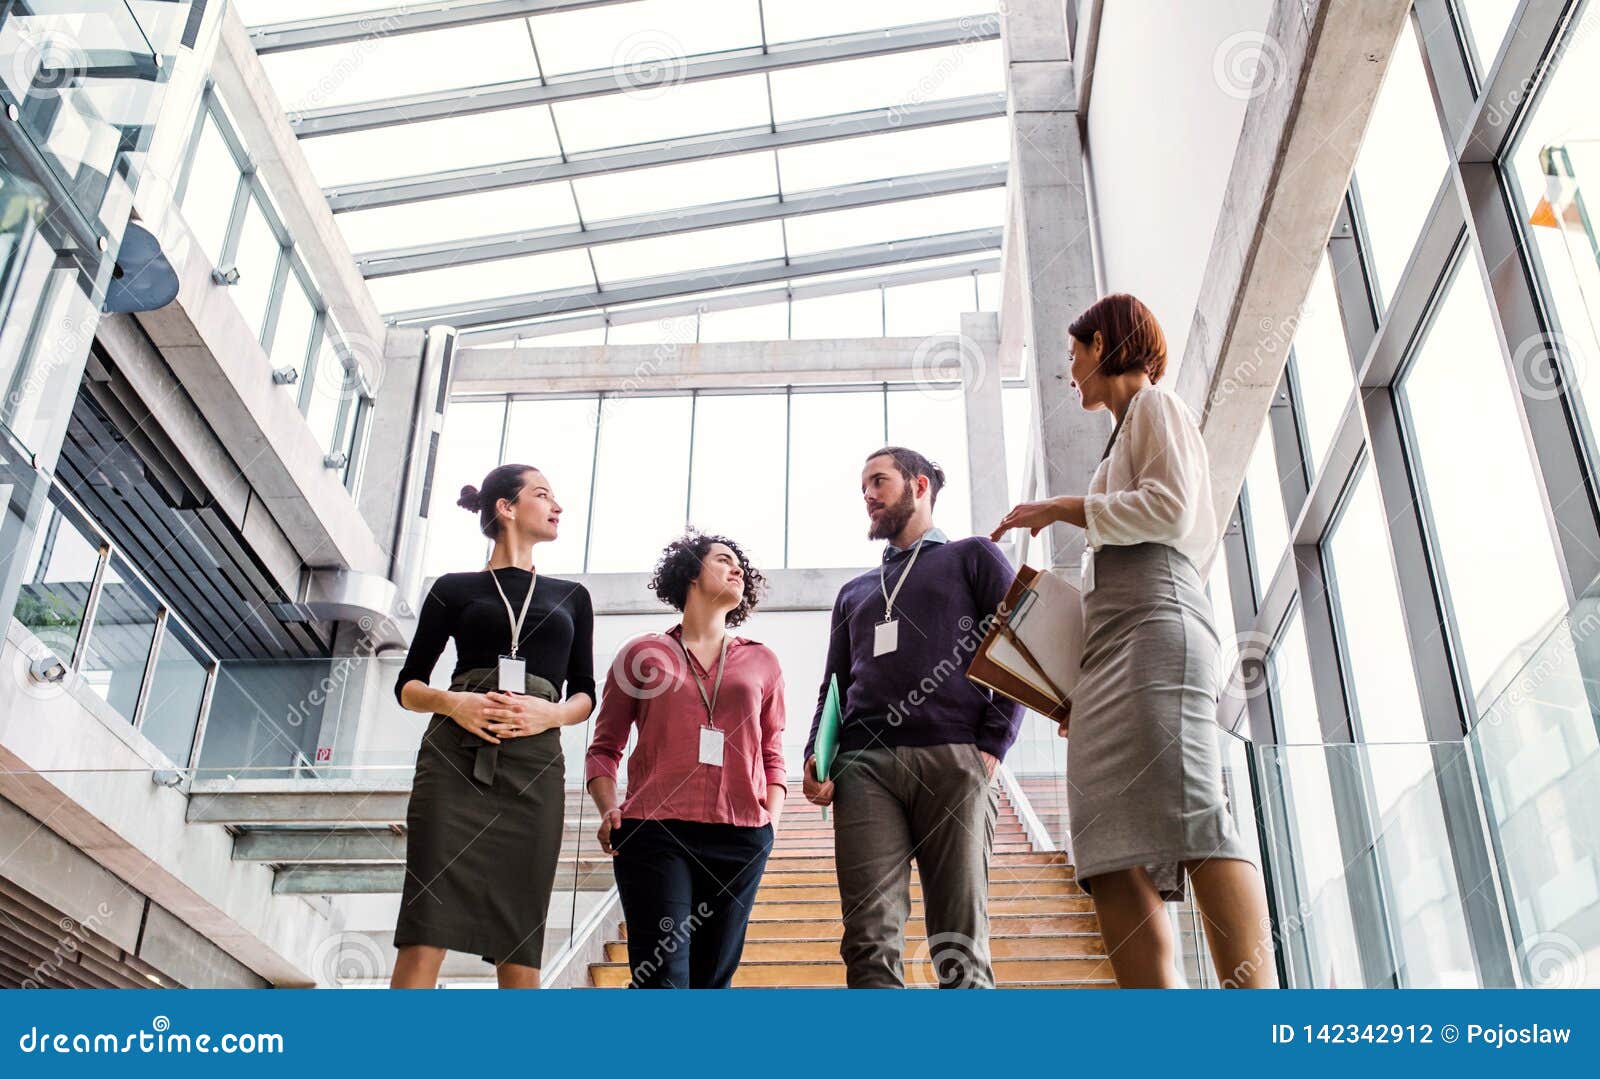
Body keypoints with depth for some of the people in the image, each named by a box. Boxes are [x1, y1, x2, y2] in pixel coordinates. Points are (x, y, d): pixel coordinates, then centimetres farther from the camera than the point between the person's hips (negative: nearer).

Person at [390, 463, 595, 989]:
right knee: (424, 938, -11)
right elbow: (408, 684, 12)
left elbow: (584, 694, 16)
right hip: (454, 760, -2)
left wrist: (552, 713, -6)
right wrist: (451, 702, -10)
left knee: (520, 951, -4)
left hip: (534, 769, 2)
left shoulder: (571, 597, 20)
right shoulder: (455, 589, 13)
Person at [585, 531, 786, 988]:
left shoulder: (761, 661, 17)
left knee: (713, 979, 5)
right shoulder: (643, 653, 11)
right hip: (655, 832, -2)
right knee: (662, 977, -11)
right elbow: (604, 747, 13)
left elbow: (772, 754, 18)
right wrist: (608, 809, -3)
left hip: (740, 838, 2)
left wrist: (772, 820, 3)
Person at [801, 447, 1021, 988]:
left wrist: (992, 744, -7)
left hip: (953, 760, -4)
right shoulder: (854, 592, 31)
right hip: (865, 766, 4)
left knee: (960, 945, -8)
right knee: (871, 941, -10)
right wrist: (815, 756, 6)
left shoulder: (973, 556, 17)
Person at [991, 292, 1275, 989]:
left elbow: (1173, 508, -7)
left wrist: (1062, 508, 0)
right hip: (1110, 643, 9)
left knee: (1189, 812, -22)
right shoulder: (1126, 432, 35)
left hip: (1155, 623, -9)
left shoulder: (1153, 404, 10)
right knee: (1112, 851, -6)